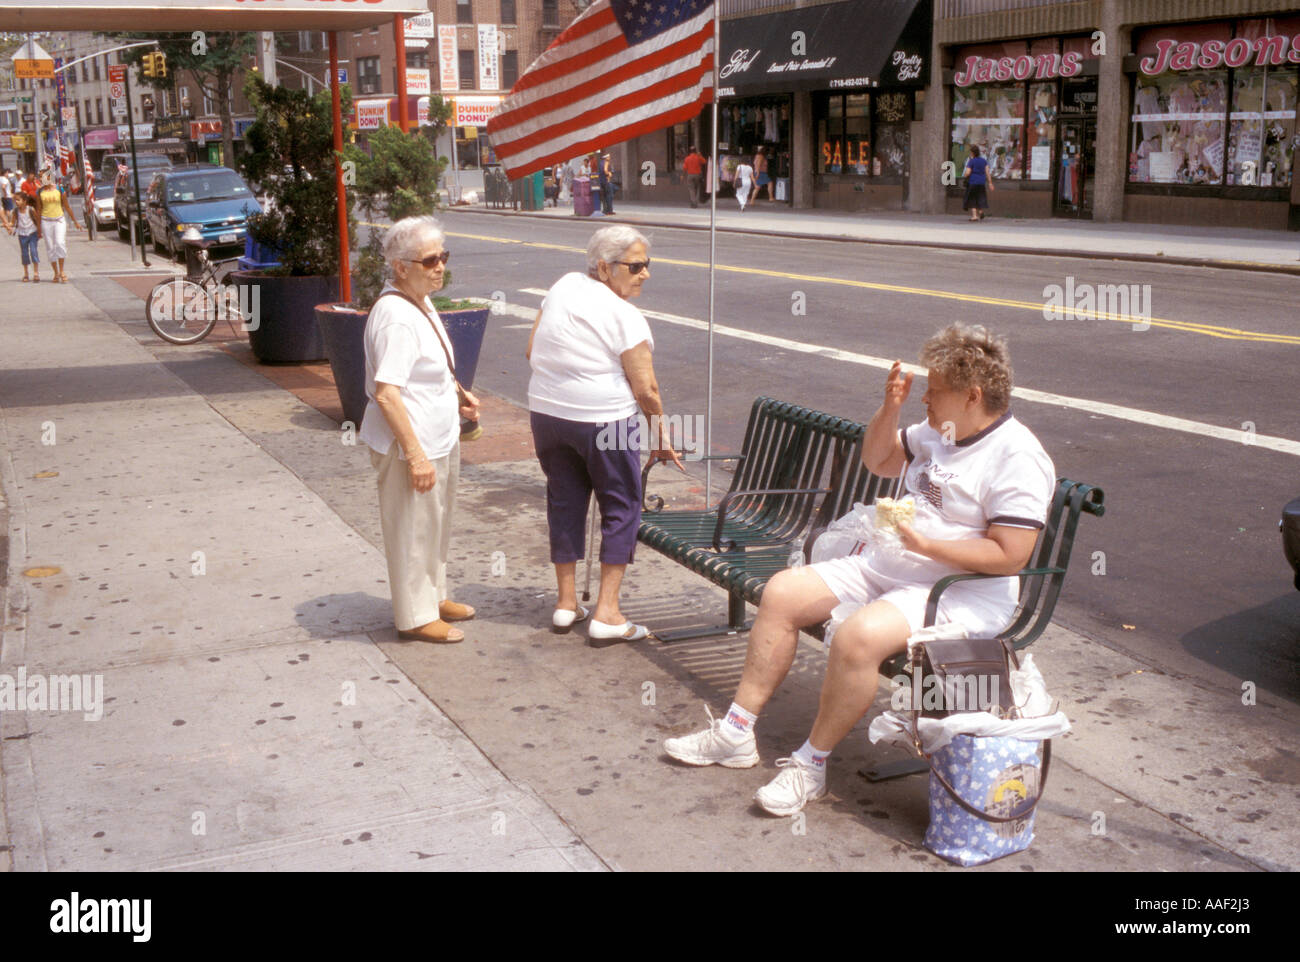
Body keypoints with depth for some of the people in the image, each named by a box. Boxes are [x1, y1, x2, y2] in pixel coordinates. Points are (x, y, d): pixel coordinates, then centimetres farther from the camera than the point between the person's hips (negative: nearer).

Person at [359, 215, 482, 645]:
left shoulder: (421, 303, 9)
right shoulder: (396, 317, -24)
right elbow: (386, 393, -29)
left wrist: (456, 395, 14)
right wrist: (415, 454, -29)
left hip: (438, 437, 10)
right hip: (409, 444, -10)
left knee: (436, 523, 22)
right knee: (412, 527, 3)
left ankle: (434, 596, 39)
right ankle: (416, 617, 17)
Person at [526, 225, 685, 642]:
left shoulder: (562, 287, 3)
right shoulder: (624, 316, -16)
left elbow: (533, 352, 9)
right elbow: (645, 389, -14)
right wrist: (661, 436, -1)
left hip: (546, 415, 6)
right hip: (604, 421, -6)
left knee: (564, 501, 16)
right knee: (621, 507, 6)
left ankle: (566, 602, 22)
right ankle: (606, 611, 3)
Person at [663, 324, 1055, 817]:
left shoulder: (1018, 457, -16)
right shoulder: (940, 431, 10)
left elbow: (1009, 555, -22)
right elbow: (877, 460, 23)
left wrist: (924, 544, -25)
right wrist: (891, 406, 5)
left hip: (964, 594, -9)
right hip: (886, 568, 9)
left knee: (858, 636, -34)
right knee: (783, 592, -2)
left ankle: (811, 765, -13)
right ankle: (736, 731, 4)